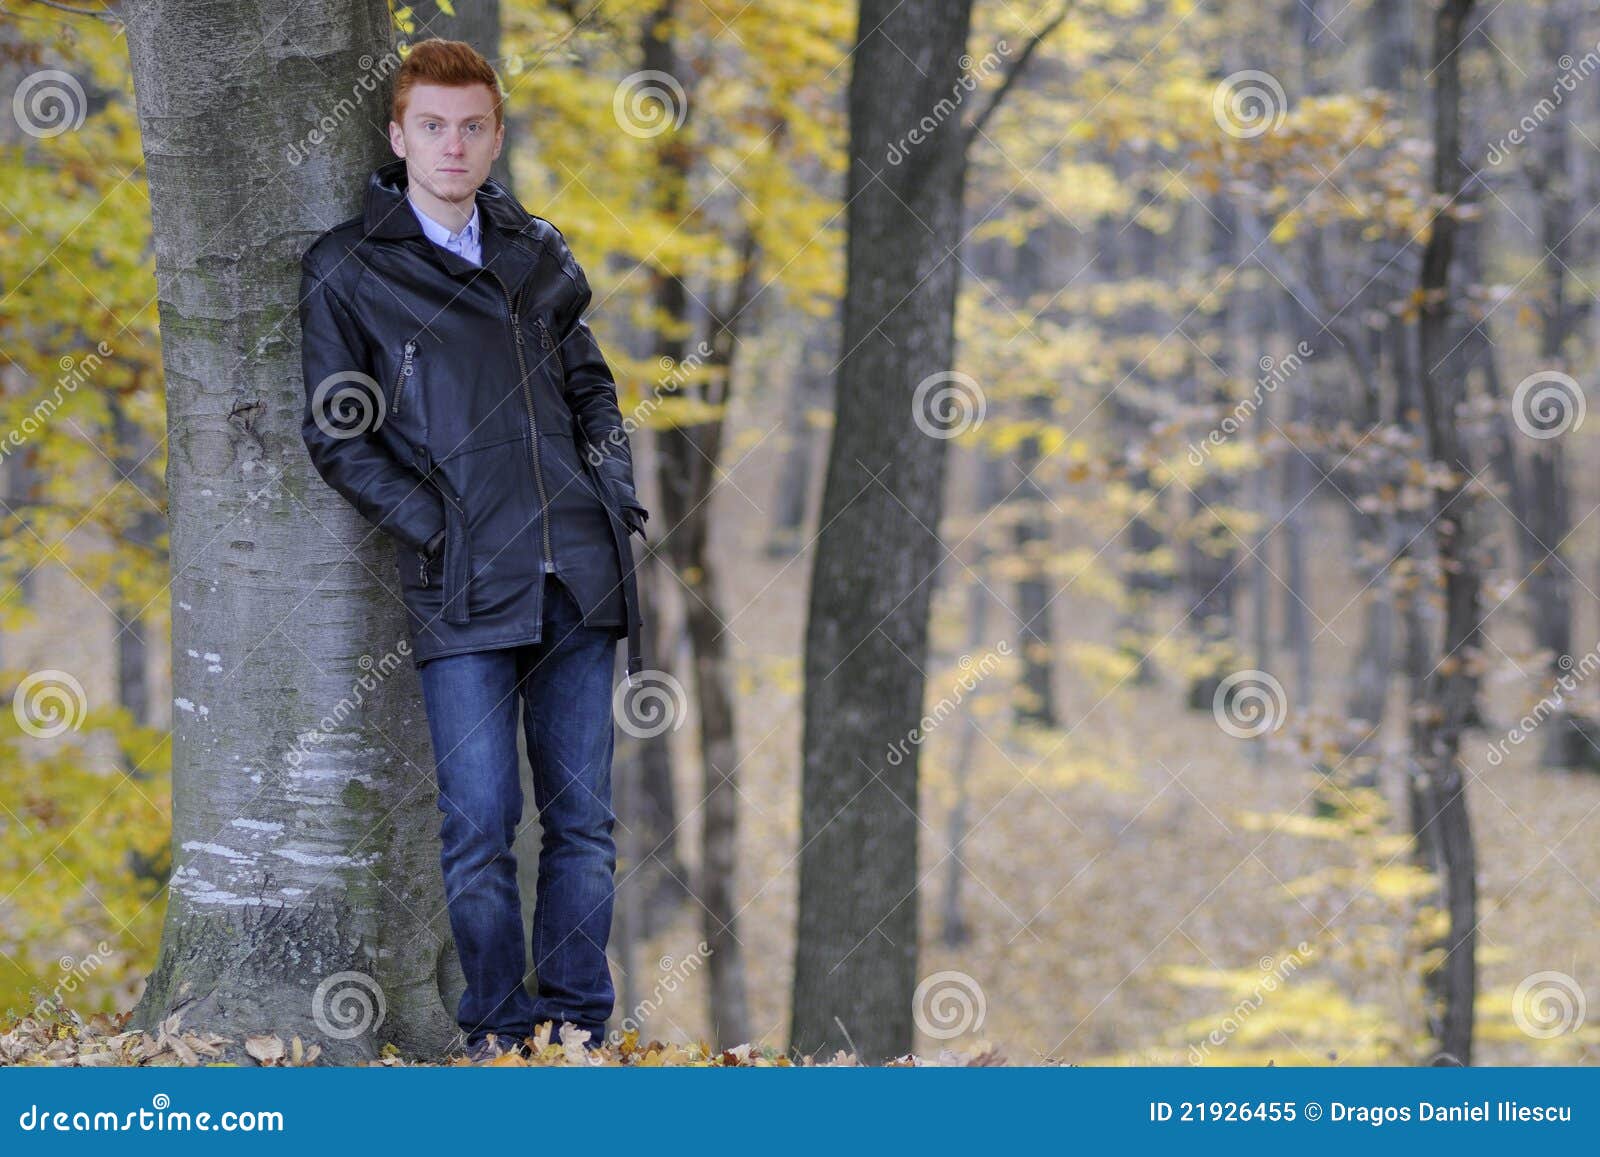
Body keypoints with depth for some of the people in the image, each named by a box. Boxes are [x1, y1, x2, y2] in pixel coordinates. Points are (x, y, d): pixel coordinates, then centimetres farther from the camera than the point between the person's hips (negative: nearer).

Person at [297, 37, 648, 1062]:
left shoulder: (539, 254, 14)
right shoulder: (346, 270, 1)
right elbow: (338, 436, 0)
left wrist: (615, 488, 8)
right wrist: (435, 533, -10)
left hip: (579, 580, 4)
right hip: (466, 591, -4)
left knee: (584, 816, 5)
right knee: (479, 823, -6)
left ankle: (579, 1025, 13)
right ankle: (497, 1029, 6)